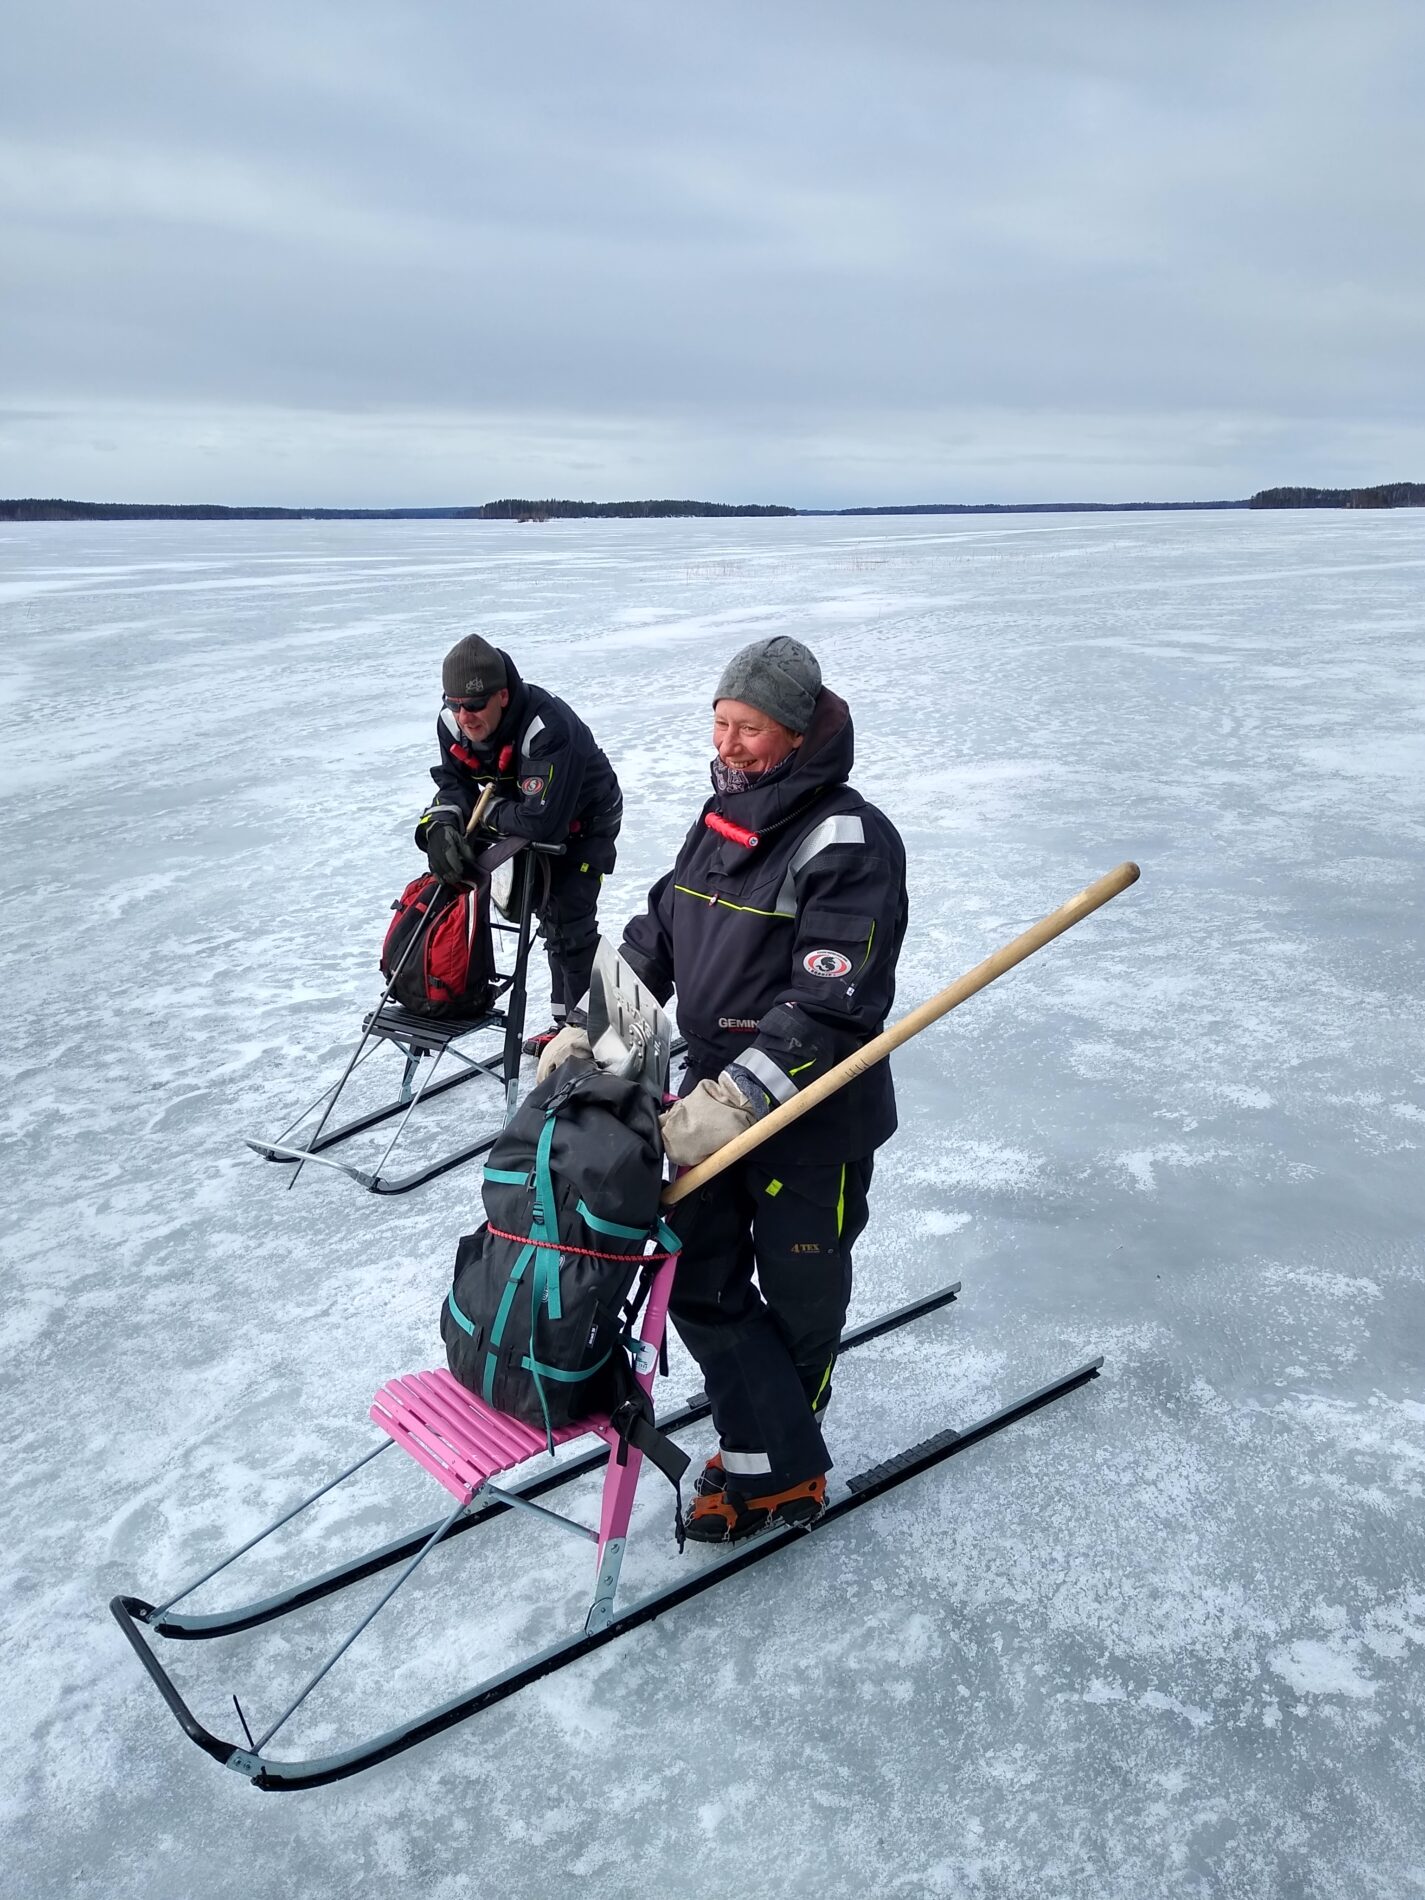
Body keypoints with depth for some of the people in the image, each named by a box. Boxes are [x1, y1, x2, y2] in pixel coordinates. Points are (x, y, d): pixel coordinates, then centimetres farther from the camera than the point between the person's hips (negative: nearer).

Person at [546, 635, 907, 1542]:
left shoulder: (848, 840, -19)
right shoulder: (722, 818, 7)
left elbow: (834, 1005, -25)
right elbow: (658, 935, 15)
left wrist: (739, 1096, -30)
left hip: (815, 1124, -8)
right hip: (715, 1101, 8)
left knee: (797, 1299, 11)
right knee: (701, 1285, 9)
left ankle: (776, 1459, 35)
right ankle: (781, 1470, 21)